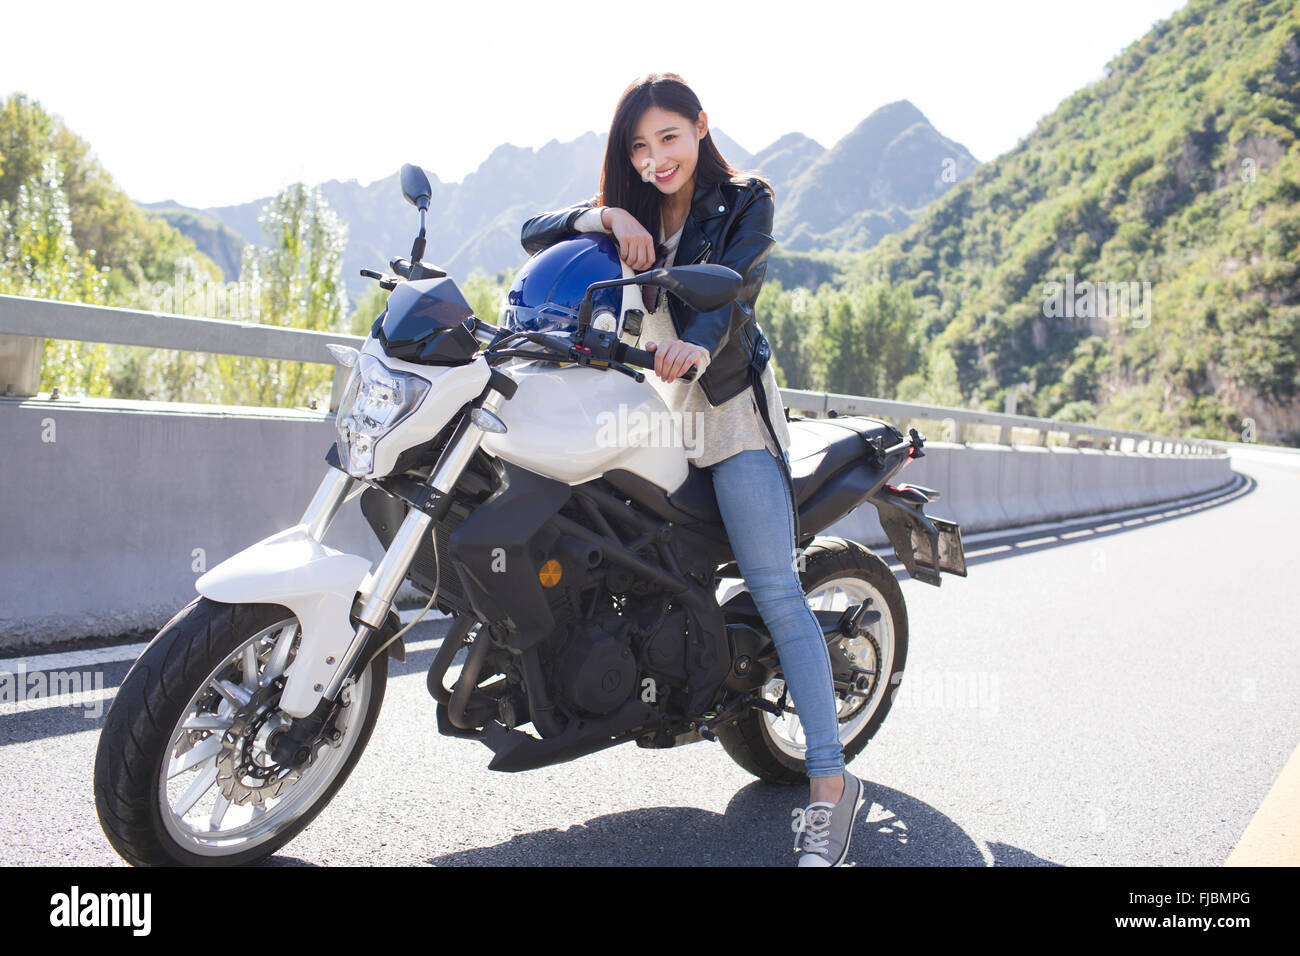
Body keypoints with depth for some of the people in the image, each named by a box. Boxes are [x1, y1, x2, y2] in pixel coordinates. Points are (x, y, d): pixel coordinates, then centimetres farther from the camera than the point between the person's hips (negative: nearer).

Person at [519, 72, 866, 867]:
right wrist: (601, 218, -13)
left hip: (730, 408, -6)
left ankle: (831, 781, -11)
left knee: (775, 589, -13)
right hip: (648, 413, 6)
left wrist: (699, 348, -38)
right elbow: (534, 235, 7)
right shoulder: (631, 212, 16)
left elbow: (734, 287, -16)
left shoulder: (745, 201, 3)